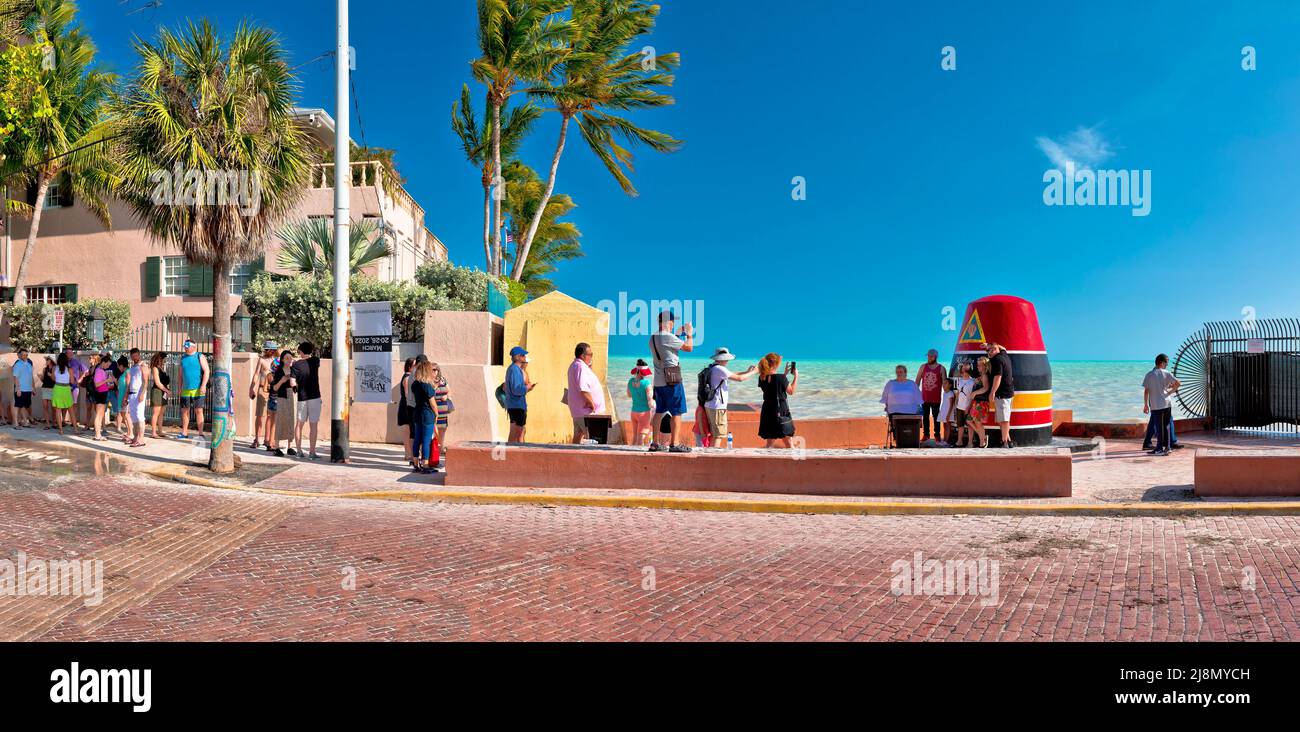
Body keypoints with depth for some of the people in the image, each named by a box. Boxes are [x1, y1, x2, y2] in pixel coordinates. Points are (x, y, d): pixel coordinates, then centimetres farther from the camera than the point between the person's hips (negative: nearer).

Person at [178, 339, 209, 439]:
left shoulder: (200, 357, -1)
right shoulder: (183, 358, 14)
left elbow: (206, 371, -8)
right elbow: (181, 375, 19)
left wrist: (203, 385, -16)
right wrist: (180, 388, 14)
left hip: (197, 390, -5)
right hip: (186, 390, 5)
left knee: (198, 411, -5)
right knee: (184, 411, 7)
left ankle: (201, 434, -3)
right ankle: (184, 433, 15)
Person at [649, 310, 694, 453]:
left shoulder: (653, 338, 10)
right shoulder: (668, 337, -15)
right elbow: (689, 347, -10)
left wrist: (680, 333, 29)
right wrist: (689, 333, 5)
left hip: (658, 381, 8)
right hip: (672, 381, -8)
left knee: (659, 412, 13)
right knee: (677, 412, -2)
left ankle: (655, 443, 15)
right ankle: (675, 444, -3)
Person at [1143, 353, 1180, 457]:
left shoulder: (1149, 375, -4)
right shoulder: (1166, 374, 0)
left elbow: (1146, 391, -6)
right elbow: (1178, 383, -8)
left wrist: (1145, 405, -1)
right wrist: (1170, 392, 7)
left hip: (1156, 405, -2)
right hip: (1166, 403, 2)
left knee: (1159, 427, 2)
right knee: (1166, 426, 12)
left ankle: (1159, 449, 4)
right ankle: (1167, 447, 15)